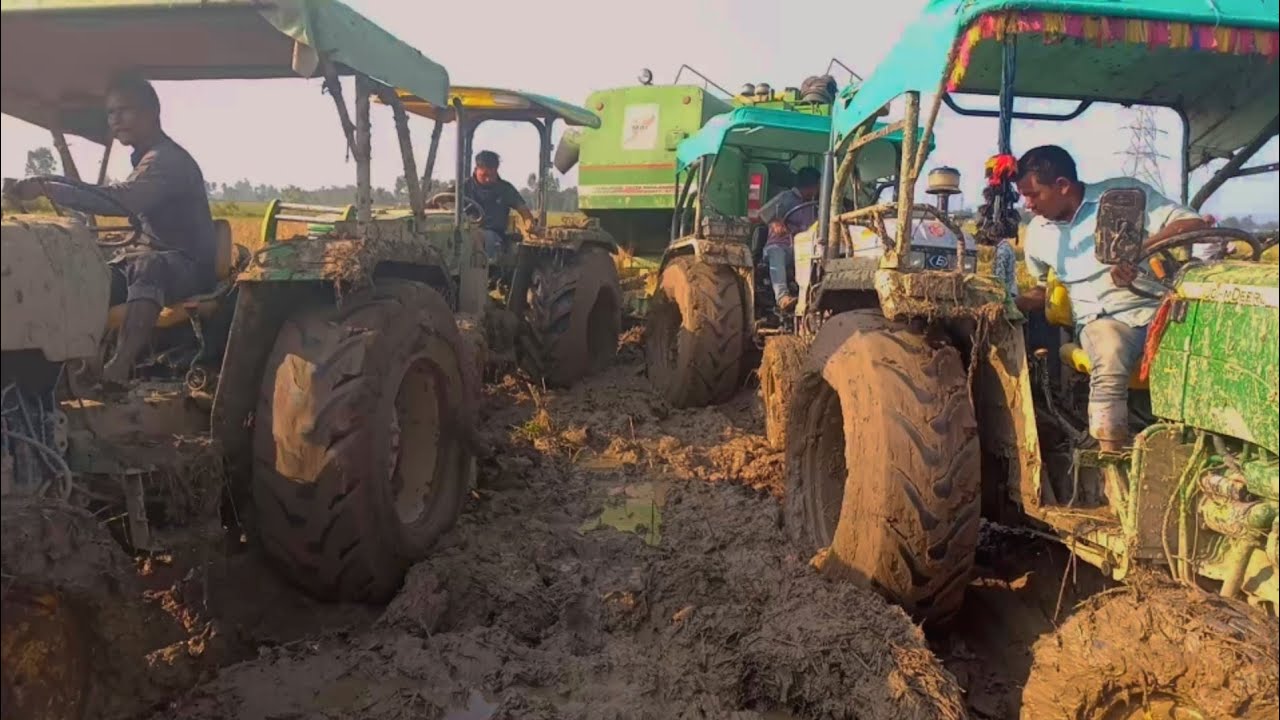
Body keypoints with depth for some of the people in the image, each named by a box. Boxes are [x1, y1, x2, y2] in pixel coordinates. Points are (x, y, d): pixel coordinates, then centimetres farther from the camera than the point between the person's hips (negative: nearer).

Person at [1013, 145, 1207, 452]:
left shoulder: (1126, 193, -2)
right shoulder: (1037, 233, 11)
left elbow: (1194, 225, -10)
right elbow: (1043, 290, 24)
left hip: (1157, 307, -1)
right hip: (1100, 318, 1)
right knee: (1110, 364, -35)